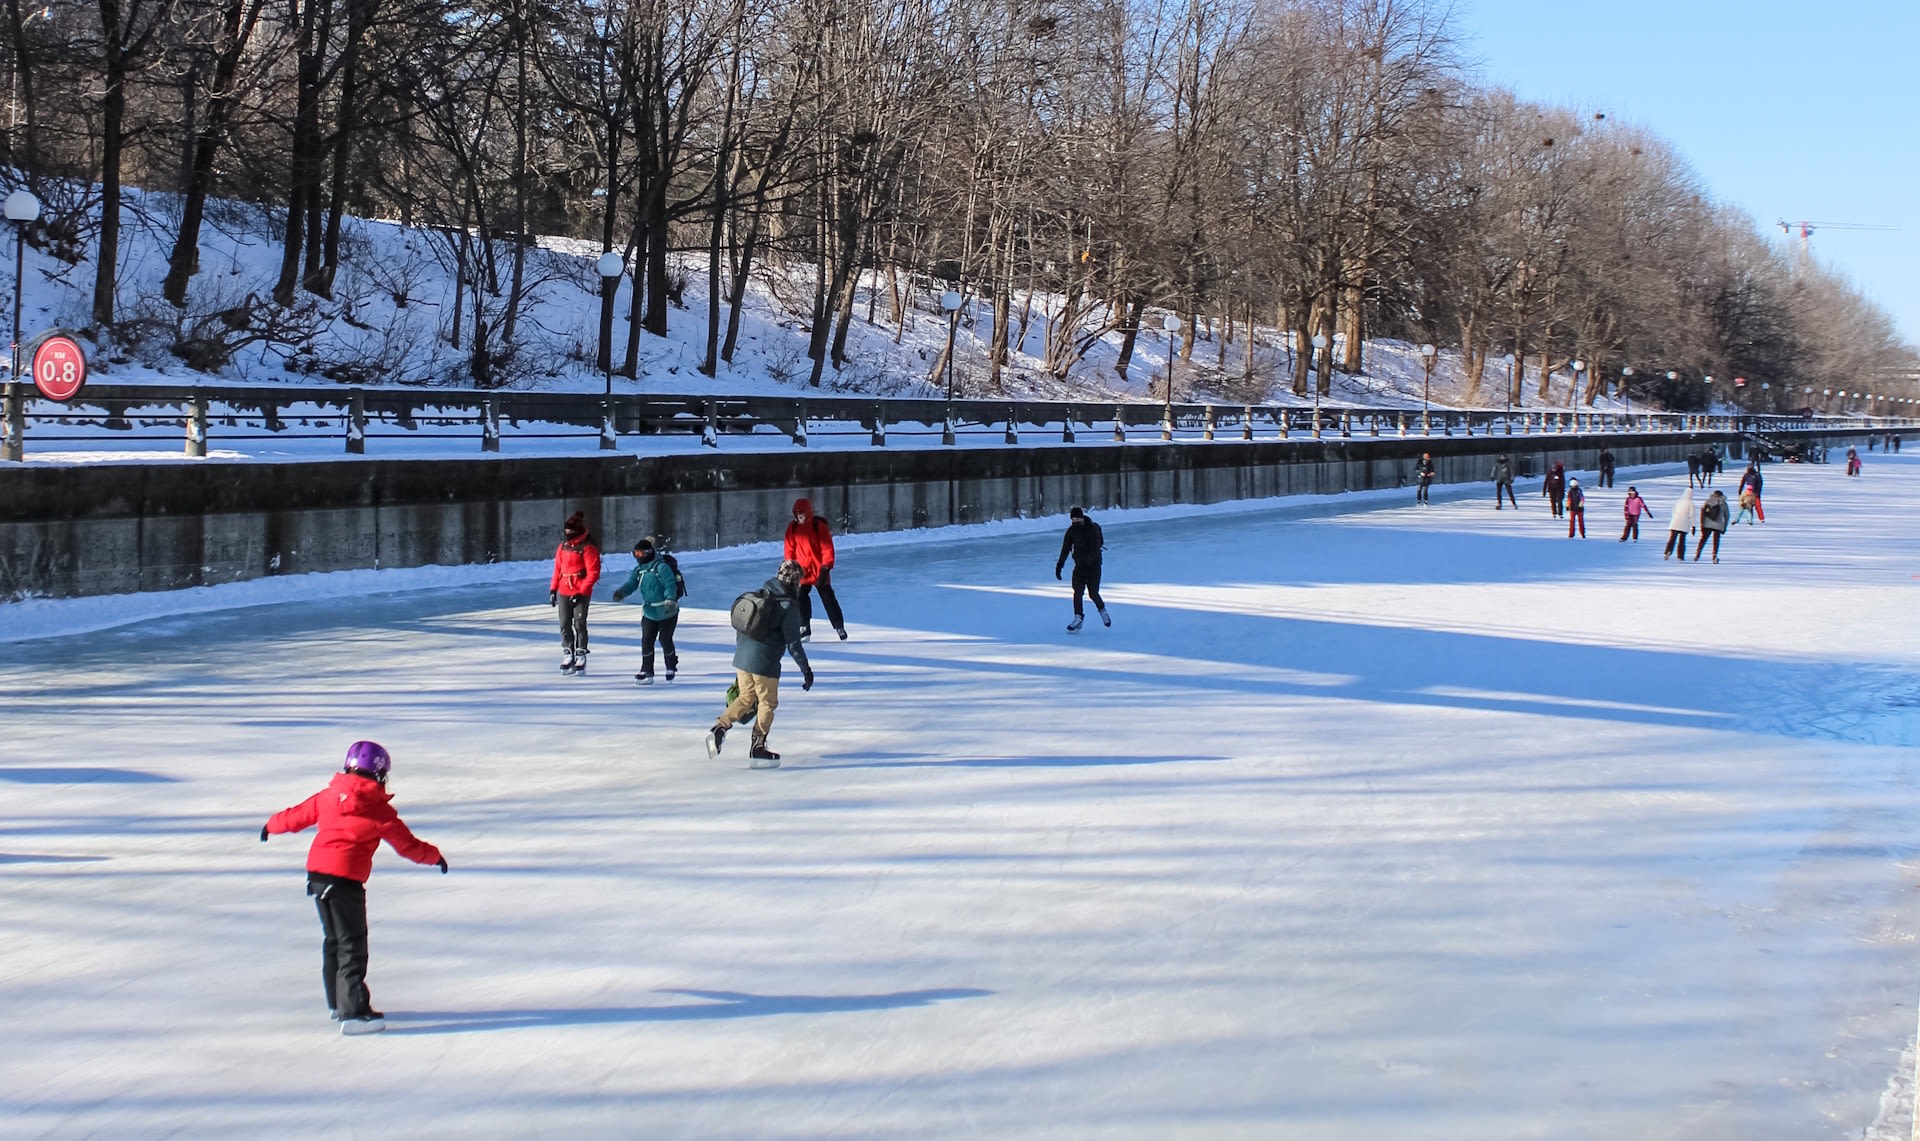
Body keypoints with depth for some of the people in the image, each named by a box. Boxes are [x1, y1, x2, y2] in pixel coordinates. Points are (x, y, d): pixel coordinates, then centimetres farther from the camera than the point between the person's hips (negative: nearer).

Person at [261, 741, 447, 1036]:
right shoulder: (379, 810, -4)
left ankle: (338, 1003, 32)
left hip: (315, 871, 7)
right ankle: (353, 1013, -11)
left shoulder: (329, 796, 10)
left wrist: (272, 825, 42)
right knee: (352, 945, -6)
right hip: (345, 878, -7)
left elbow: (299, 815, 23)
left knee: (334, 939, 20)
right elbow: (406, 844, 2)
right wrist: (434, 856, 19)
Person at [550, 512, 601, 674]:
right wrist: (553, 589, 12)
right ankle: (568, 657, 14)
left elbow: (593, 573, -13)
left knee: (579, 624, -5)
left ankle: (581, 658, 2)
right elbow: (557, 568, 18)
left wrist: (582, 592, -17)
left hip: (581, 593, -7)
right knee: (564, 625, 6)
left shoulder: (587, 548, -10)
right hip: (564, 592, 7)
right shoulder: (563, 546, 11)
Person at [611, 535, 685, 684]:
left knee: (665, 639, -1)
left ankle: (671, 666, 24)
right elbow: (631, 584, 1)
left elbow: (670, 584, -24)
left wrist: (670, 601, -36)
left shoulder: (661, 566, -19)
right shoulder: (639, 570, 4)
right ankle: (646, 671, 3)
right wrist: (621, 592, -19)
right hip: (649, 612, 6)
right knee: (646, 640, -1)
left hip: (667, 611, -6)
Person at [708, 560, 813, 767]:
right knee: (767, 703, 10)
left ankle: (719, 728, 4)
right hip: (765, 664, -6)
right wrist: (806, 670, -6)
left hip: (742, 658, 6)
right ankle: (757, 749, 15)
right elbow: (793, 644, -14)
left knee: (746, 698, 21)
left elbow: (738, 630, 15)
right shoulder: (789, 606, -13)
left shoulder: (757, 596, 7)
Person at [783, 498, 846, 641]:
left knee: (828, 598, 3)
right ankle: (804, 628, 4)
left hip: (819, 570, -3)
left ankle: (839, 627, 13)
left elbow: (827, 549, -10)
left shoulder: (819, 526, -10)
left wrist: (825, 568, -15)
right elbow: (789, 549, 7)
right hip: (801, 571, 3)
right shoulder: (793, 527, 1)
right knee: (801, 597, -5)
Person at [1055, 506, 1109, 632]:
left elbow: (1095, 549, -22)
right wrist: (1059, 566, -4)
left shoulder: (1093, 529, -15)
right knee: (1077, 591, -10)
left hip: (1093, 565, -4)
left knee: (1093, 592, -7)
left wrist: (1087, 559, -35)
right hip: (1079, 565, 4)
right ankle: (1078, 618, -5)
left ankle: (1102, 609, 22)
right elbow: (1065, 549, 2)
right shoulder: (1071, 531, 0)